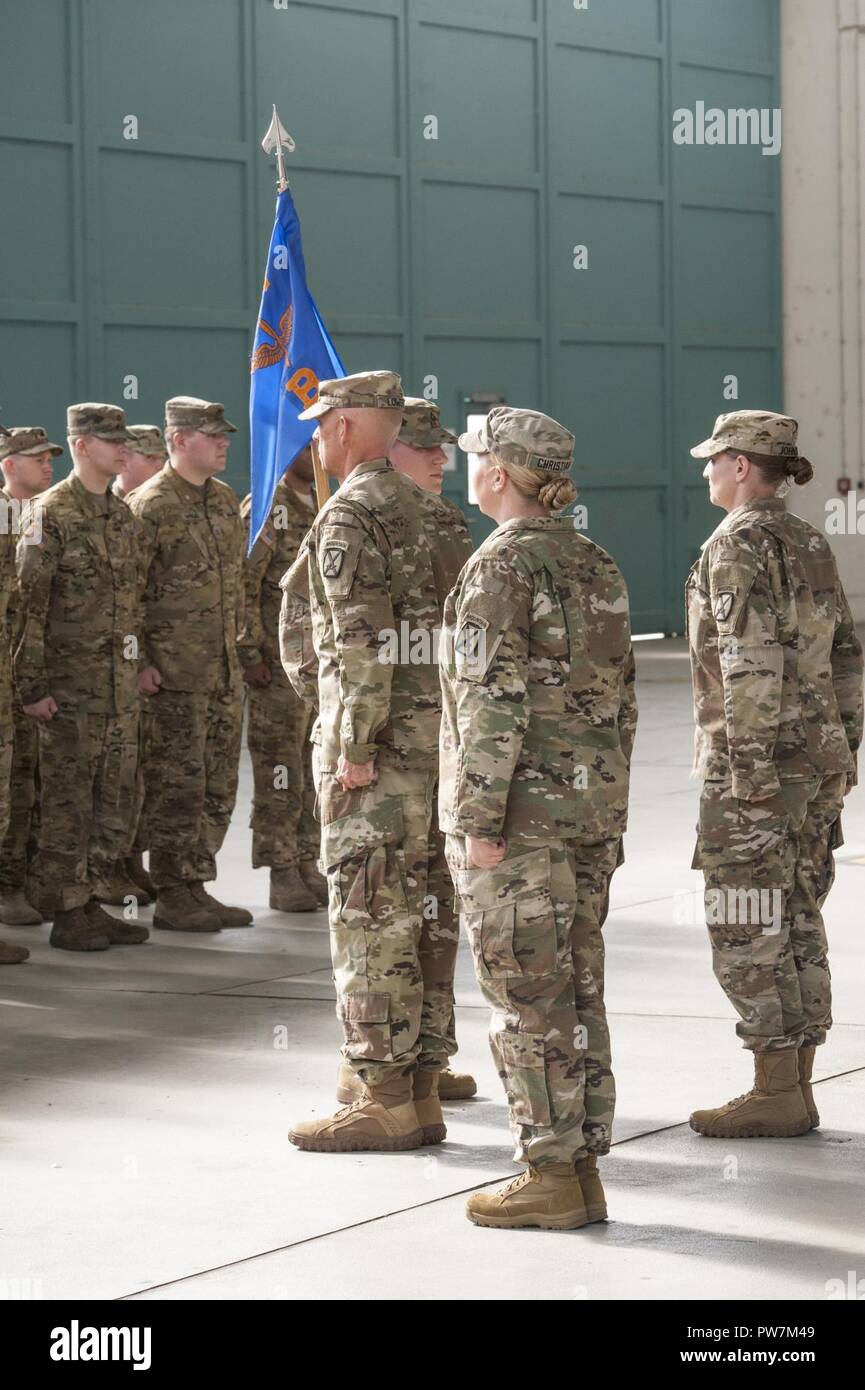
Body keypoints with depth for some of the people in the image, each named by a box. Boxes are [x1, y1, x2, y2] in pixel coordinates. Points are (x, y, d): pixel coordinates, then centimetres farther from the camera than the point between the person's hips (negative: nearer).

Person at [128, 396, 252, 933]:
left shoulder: (226, 500, 13)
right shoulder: (149, 506, -10)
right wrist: (139, 663, -16)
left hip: (224, 670, 8)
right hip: (173, 674, -8)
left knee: (218, 787, 10)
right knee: (177, 787, -3)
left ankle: (197, 889, 19)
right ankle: (173, 899, 3)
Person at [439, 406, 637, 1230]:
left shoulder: (501, 565, -12)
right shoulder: (596, 565, 12)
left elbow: (494, 701, -18)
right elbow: (622, 700, 14)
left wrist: (479, 820, -17)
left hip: (518, 807, -8)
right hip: (590, 806, 8)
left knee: (525, 995, -3)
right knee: (577, 990, 10)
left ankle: (551, 1176, 0)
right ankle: (584, 1168, 14)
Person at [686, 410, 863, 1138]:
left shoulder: (738, 544, -13)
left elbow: (750, 662, -21)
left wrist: (751, 767, -21)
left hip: (756, 759, -9)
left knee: (746, 930, -3)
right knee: (797, 925, 11)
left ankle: (775, 1094, -1)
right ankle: (797, 1088, 15)